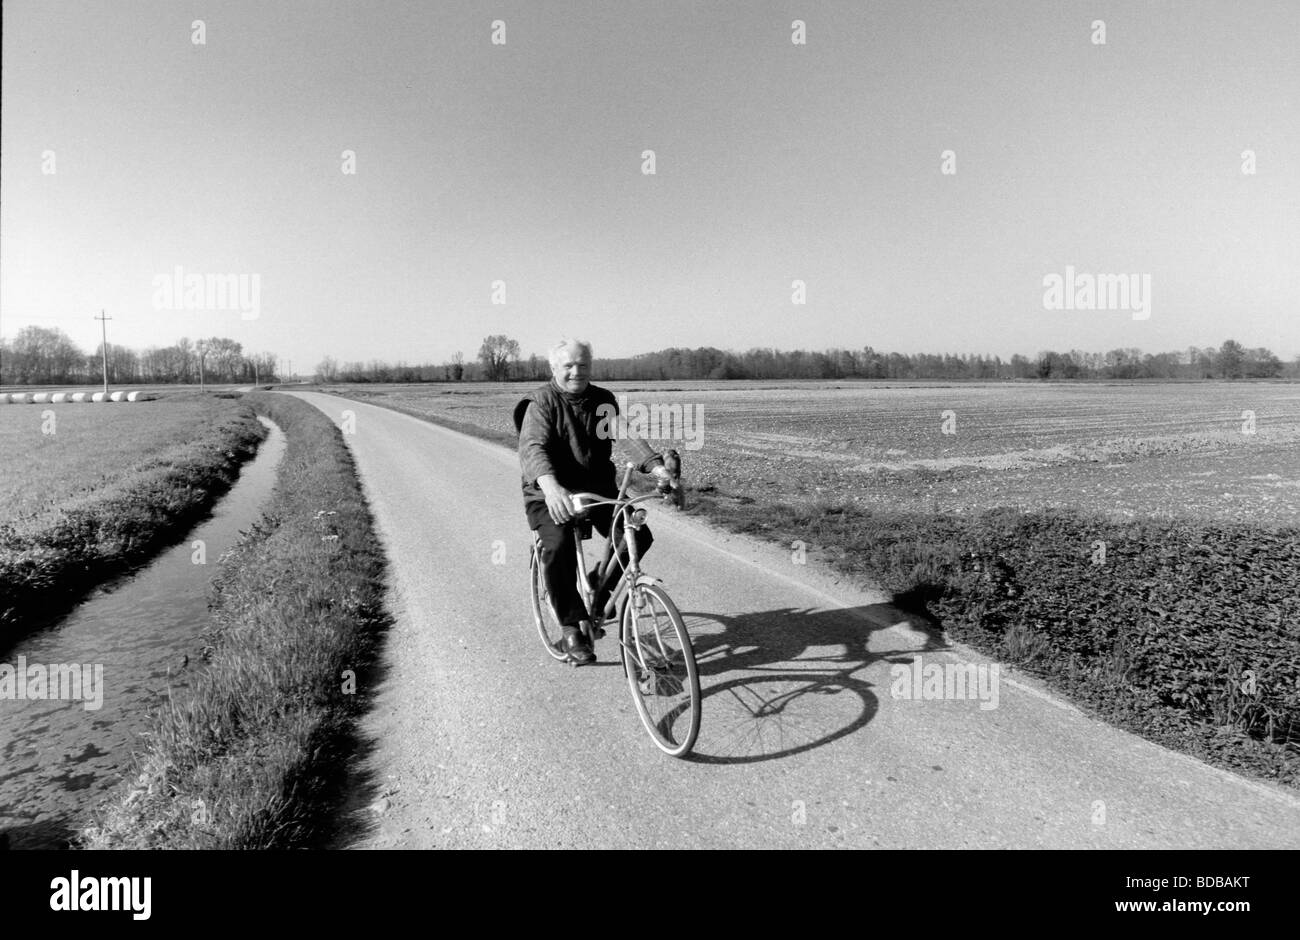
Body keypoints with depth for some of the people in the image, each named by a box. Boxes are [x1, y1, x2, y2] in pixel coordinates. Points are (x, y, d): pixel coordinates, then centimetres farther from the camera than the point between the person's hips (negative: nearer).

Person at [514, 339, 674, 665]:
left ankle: (599, 599, 8)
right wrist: (551, 486, -46)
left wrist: (656, 465, -30)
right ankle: (572, 627, -10)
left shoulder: (604, 400, 6)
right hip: (551, 494, -4)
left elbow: (627, 434, -10)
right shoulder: (541, 402, -8)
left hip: (597, 488, 4)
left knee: (639, 535, -15)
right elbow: (532, 448, -25)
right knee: (558, 547, -30)